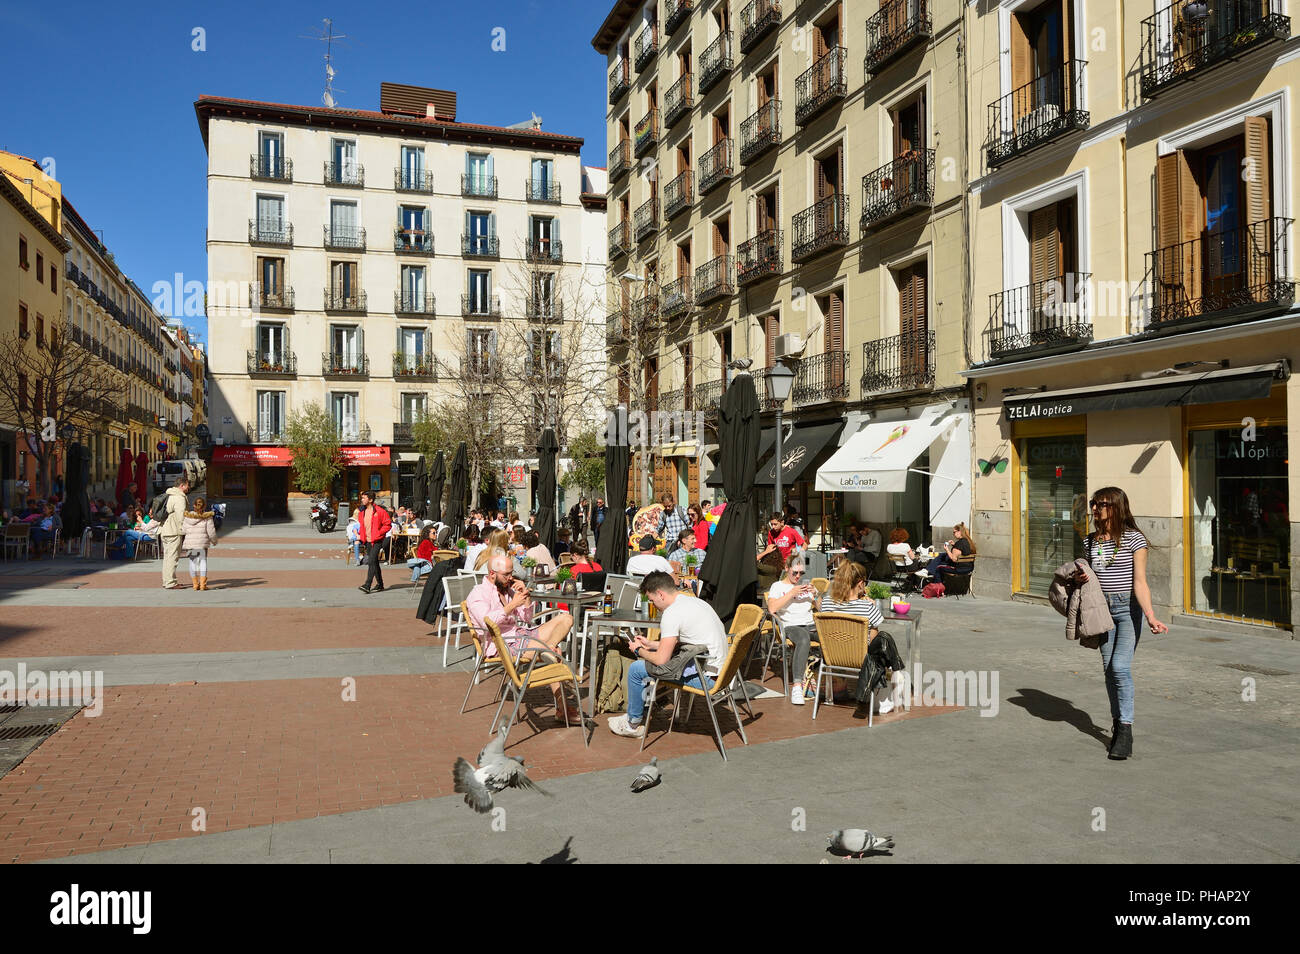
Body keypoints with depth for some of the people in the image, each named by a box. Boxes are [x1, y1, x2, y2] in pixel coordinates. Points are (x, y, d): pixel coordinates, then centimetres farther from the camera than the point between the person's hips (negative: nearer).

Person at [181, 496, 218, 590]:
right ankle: (202, 584, 1)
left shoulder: (187, 517, 4)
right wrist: (214, 541, 12)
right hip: (202, 542, -2)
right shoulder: (207, 517, -4)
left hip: (189, 542, 2)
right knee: (203, 561, 4)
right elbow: (211, 531, -4)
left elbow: (183, 531, 2)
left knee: (192, 562, 9)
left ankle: (195, 584, 10)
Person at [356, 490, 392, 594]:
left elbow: (388, 525, -8)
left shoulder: (380, 511, -11)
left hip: (376, 541, -7)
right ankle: (380, 585, 23)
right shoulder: (362, 512, 11)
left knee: (372, 561, -18)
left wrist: (378, 534, -15)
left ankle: (367, 585, -23)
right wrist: (361, 536, 12)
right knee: (374, 563, 13)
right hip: (367, 541, 7)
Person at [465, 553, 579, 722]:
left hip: (521, 634, 8)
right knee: (552, 654, -28)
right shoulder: (478, 594, -2)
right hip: (502, 644, -8)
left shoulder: (508, 589, 20)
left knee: (565, 618, -5)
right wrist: (513, 604, -14)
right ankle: (561, 706, -20)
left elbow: (527, 619, 20)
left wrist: (525, 595, 5)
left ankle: (546, 650, -24)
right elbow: (487, 622, -20)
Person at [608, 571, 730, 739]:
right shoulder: (694, 601, 13)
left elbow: (661, 659, -15)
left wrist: (639, 651, 3)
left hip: (704, 677, -10)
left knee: (636, 668, -1)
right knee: (647, 660, 24)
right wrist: (650, 645, 25)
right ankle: (637, 712, 32)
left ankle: (632, 724, 15)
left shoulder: (672, 613, -16)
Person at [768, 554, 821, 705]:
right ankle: (797, 686, -47)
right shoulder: (778, 586, 11)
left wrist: (815, 594, 3)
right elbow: (772, 608, -8)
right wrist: (791, 593, -11)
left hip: (811, 625, 5)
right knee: (804, 639, -41)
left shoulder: (806, 585, 25)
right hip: (790, 626, -4)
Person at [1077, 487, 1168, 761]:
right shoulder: (1091, 541, 9)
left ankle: (1126, 731, -8)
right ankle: (1117, 723, 20)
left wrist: (1150, 616, -25)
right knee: (1108, 669, 7)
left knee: (1120, 667, -15)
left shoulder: (1133, 539, -9)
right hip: (1104, 608, 6)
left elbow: (1139, 582, -14)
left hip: (1129, 608, -5)